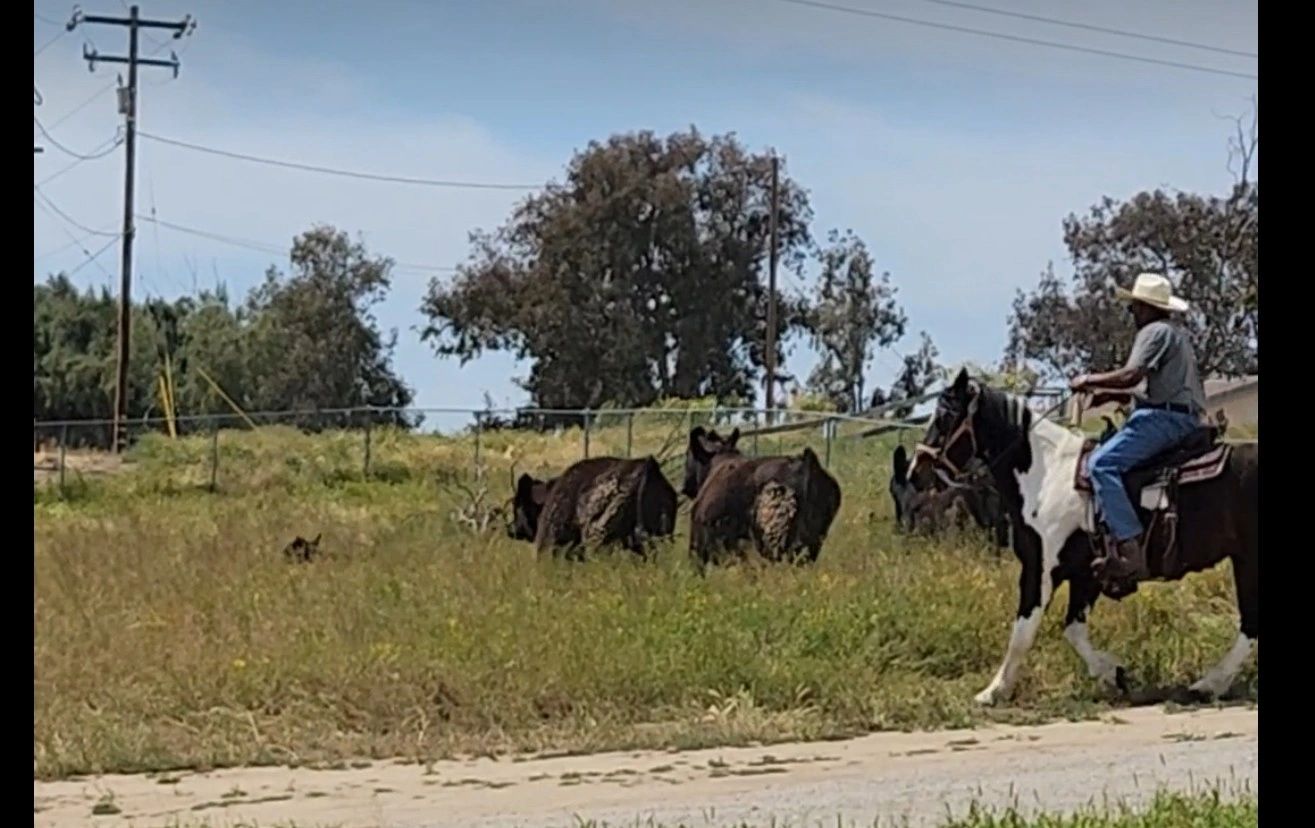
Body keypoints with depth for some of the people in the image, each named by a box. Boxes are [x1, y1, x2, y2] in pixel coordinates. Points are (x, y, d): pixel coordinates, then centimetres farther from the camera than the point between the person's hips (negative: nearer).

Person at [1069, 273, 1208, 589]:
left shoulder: (1155, 332, -7)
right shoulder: (1177, 334, 26)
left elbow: (1131, 375, -20)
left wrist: (1090, 381, -5)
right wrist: (1111, 394, 17)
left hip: (1165, 418, -11)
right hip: (1185, 417, 11)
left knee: (1102, 464, -22)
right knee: (1103, 458, 22)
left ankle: (1130, 549, -34)